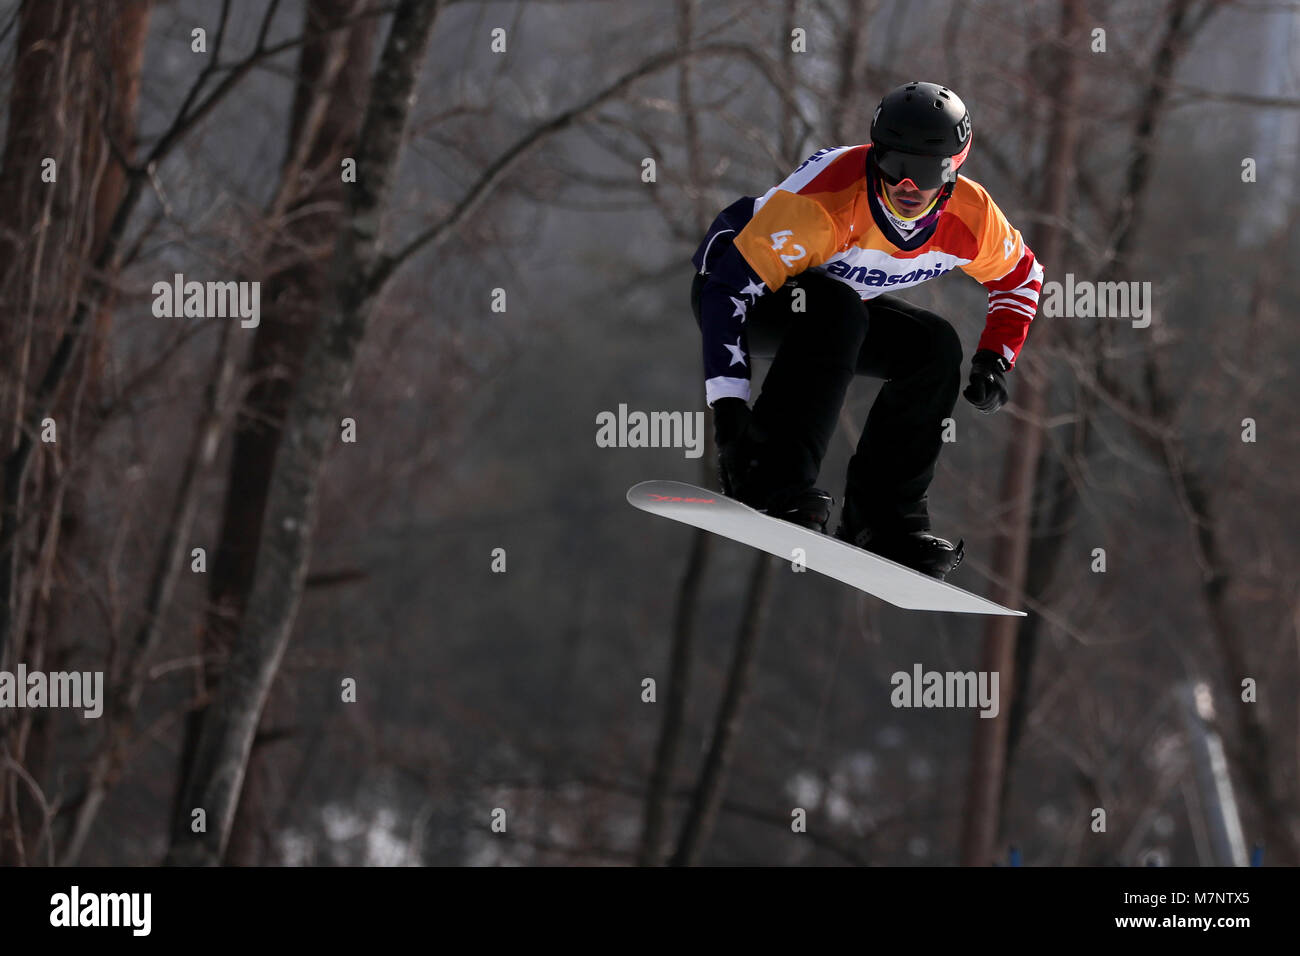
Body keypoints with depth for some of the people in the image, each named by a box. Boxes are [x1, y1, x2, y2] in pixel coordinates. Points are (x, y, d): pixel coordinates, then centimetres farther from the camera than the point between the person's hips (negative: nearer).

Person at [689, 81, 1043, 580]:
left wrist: (995, 360, -8)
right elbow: (730, 288, -39)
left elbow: (1020, 275, 5)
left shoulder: (971, 217, -19)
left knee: (934, 348, -10)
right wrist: (728, 407, -45)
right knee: (835, 307, -35)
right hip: (735, 279, -7)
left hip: (836, 305, 7)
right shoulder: (828, 198, -38)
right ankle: (772, 484, -40)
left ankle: (882, 516, -6)